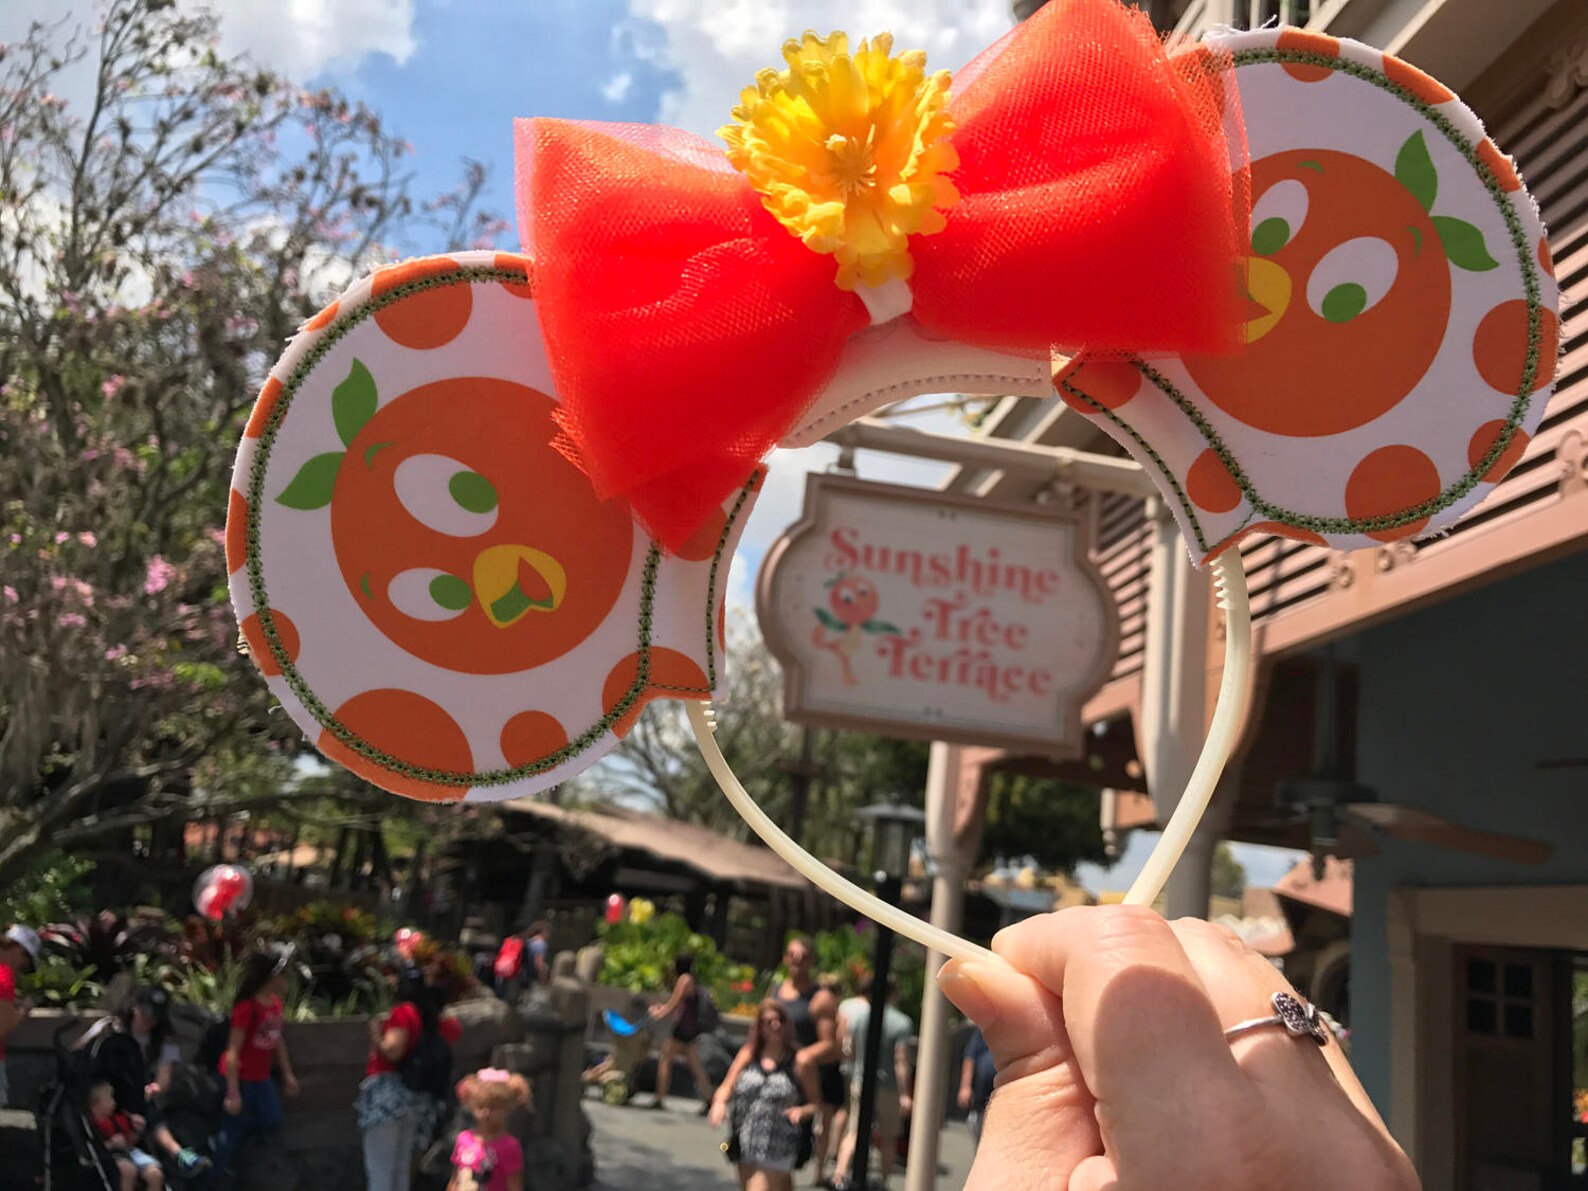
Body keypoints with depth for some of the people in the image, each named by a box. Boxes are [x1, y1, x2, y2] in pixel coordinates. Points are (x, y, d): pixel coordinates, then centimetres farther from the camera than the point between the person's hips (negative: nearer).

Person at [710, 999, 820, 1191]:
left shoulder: (800, 1062, -5)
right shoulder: (749, 1054, 8)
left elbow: (816, 1103, 0)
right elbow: (726, 1087, 10)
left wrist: (802, 1111, -21)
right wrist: (719, 1102, -12)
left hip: (776, 1151, -5)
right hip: (745, 1146, 5)